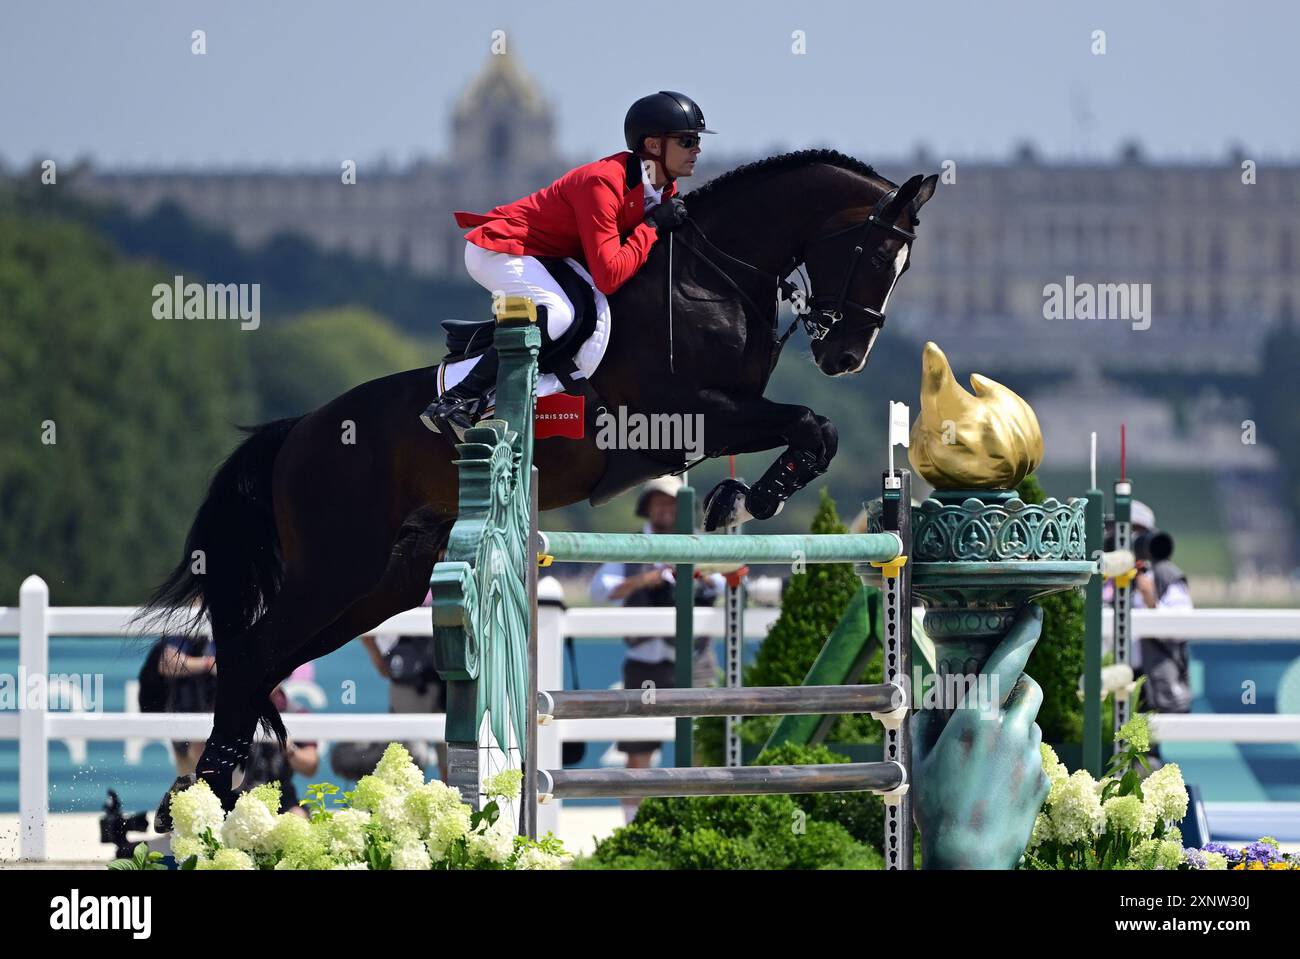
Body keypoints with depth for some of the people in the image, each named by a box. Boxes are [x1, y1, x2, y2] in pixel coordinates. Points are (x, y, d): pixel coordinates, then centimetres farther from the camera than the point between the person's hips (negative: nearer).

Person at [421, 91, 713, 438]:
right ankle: (456, 402, -30)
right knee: (557, 315, -30)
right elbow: (609, 276, -34)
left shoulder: (664, 187, -2)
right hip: (498, 249, -10)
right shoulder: (602, 182, -30)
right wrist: (653, 226, -25)